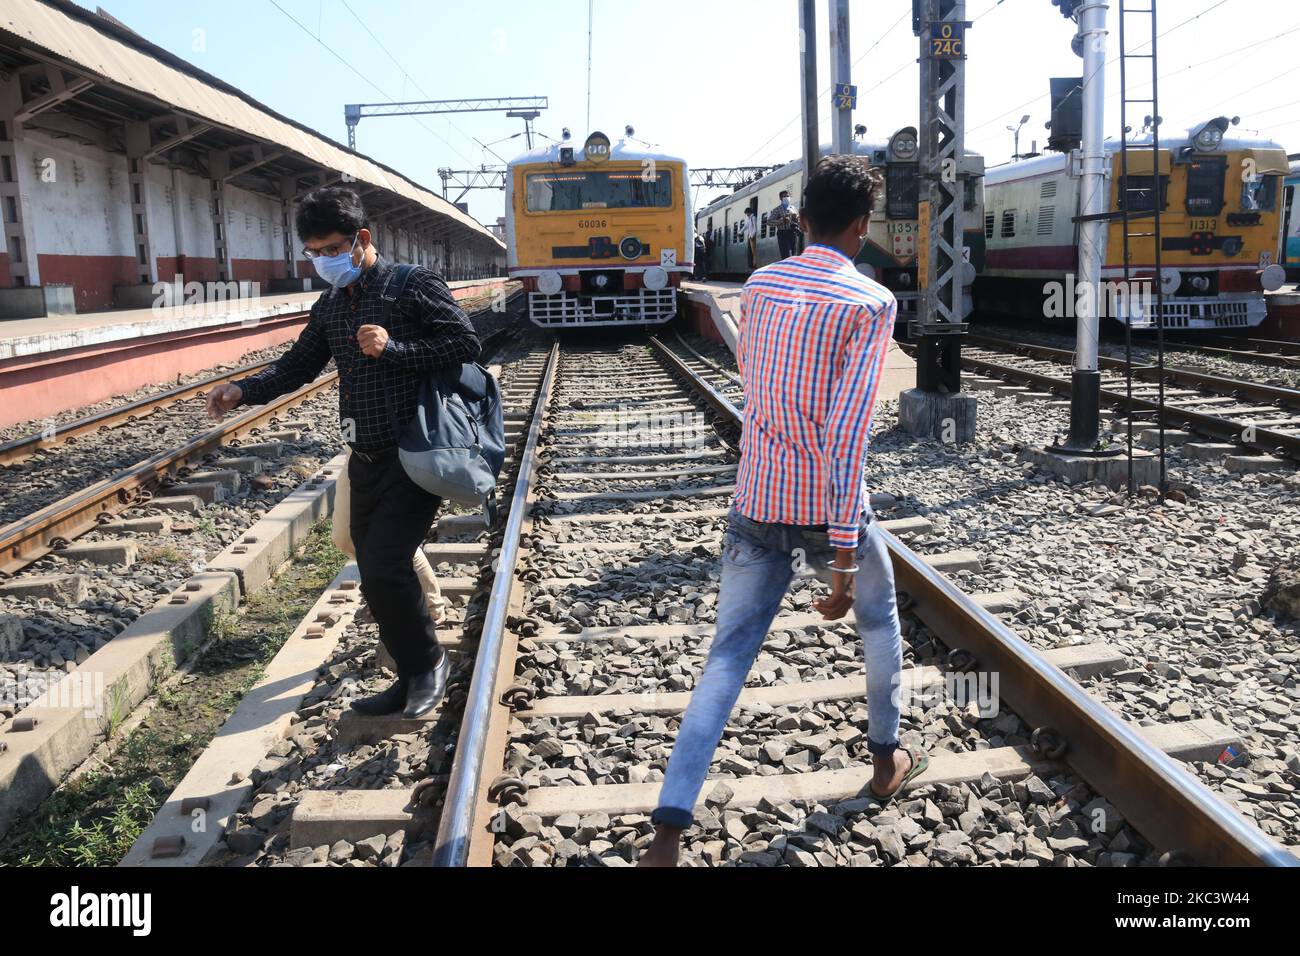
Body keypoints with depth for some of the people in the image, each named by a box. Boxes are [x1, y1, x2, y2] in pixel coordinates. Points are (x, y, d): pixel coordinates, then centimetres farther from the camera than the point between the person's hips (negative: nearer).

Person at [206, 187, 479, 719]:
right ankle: (413, 680, 26)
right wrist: (244, 391, 1)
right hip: (365, 461, 8)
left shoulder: (415, 287, -7)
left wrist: (392, 348, -21)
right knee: (378, 578, 10)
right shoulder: (330, 306, 14)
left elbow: (466, 346, -13)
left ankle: (428, 662, 10)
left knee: (382, 571, -15)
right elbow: (299, 365, 18)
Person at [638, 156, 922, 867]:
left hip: (755, 507, 3)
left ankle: (668, 831, -1)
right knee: (879, 618, 26)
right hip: (829, 511, -3)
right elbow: (848, 429, -19)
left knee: (726, 660, 5)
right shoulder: (870, 302, -10)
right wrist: (843, 551, -19)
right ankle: (886, 760, 40)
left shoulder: (758, 286, 6)